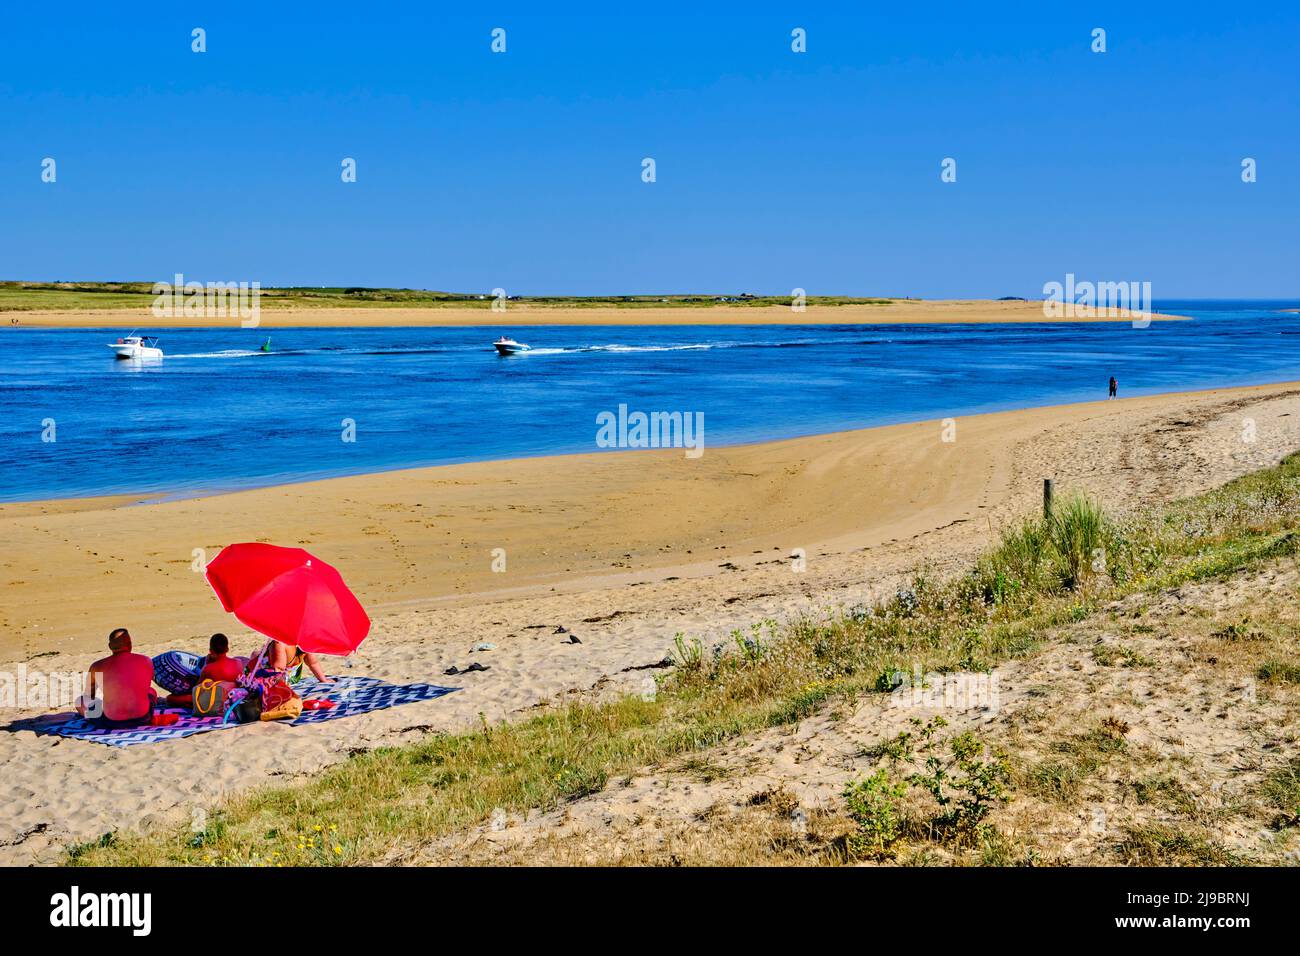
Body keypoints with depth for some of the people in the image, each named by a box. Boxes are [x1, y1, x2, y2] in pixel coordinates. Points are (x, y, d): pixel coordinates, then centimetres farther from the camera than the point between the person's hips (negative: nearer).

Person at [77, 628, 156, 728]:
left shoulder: (97, 667, -9)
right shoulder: (146, 662, -5)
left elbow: (88, 696, 9)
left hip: (111, 722, -2)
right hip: (142, 718, 2)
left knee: (80, 701, 22)